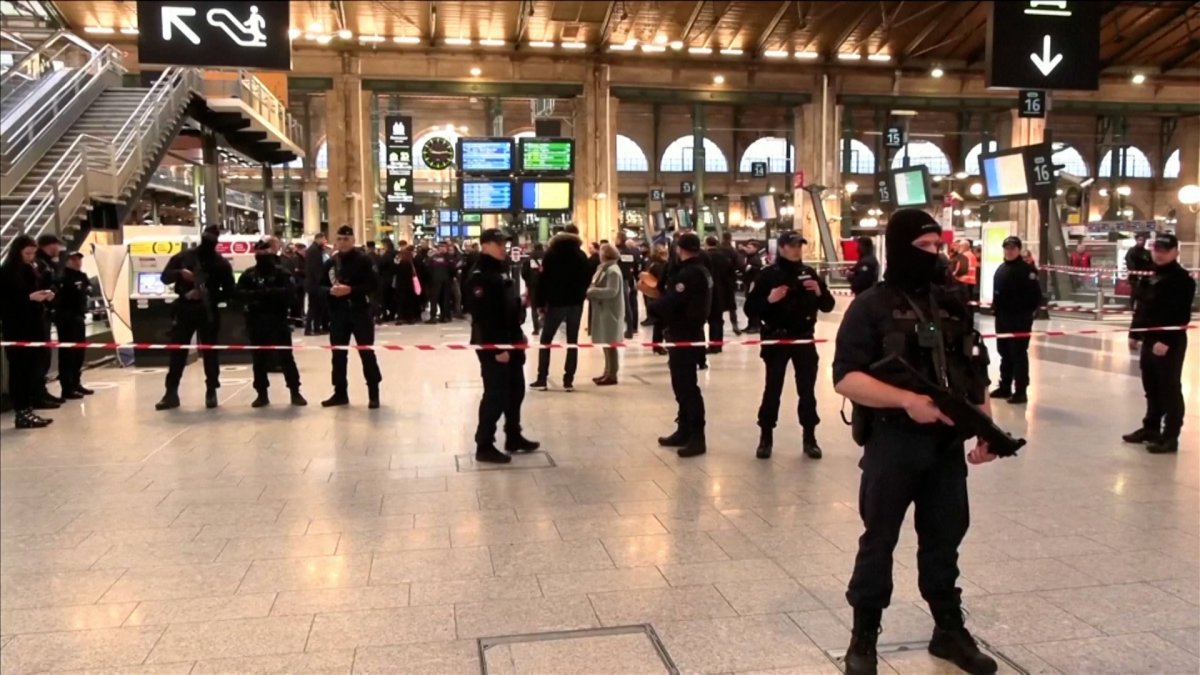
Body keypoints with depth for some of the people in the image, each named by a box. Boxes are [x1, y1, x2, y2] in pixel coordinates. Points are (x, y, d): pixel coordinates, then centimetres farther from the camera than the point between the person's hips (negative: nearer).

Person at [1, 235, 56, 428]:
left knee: (33, 368, 6)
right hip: (16, 328, -7)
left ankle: (28, 410, 12)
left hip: (33, 325, 7)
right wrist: (29, 297, -20)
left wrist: (46, 297, 1)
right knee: (19, 369, -4)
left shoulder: (32, 270, 13)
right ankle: (21, 413, -1)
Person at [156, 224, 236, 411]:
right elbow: (165, 277, 6)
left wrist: (207, 296, -17)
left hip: (208, 312, -1)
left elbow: (228, 292, -2)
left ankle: (211, 392, 13)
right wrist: (180, 273, -16)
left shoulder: (221, 263, 2)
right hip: (184, 309, 2)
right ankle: (171, 393, 9)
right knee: (177, 351, 3)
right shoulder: (183, 256, 6)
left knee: (210, 352, 4)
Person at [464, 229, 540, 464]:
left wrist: (519, 335, 18)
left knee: (515, 391, 17)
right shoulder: (479, 277, -17)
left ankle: (514, 437, 30)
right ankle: (484, 446, 5)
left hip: (511, 342, 10)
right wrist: (497, 348, -25)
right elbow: (483, 317, -23)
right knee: (496, 394, -5)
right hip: (492, 345, -10)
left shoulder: (501, 271, 15)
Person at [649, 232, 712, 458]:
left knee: (687, 386, -8)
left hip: (683, 336, -11)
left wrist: (653, 305, -8)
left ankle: (697, 438, -5)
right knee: (683, 384, 16)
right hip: (691, 333, 11)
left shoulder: (688, 274, -19)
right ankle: (684, 431, 25)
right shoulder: (700, 271, 14)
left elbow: (670, 303, -26)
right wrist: (661, 293, 8)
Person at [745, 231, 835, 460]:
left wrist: (820, 292, -12)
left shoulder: (809, 273, 5)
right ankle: (766, 437, 14)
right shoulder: (769, 274, -5)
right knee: (772, 389, 3)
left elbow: (828, 306, 8)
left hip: (804, 339, 3)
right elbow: (750, 306, -8)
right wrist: (769, 300, -24)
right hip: (776, 339, -3)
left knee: (807, 390, 7)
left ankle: (810, 438, 17)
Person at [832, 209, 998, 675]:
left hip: (947, 443, 5)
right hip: (892, 442, -5)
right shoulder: (871, 307, -9)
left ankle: (949, 628, 32)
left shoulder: (951, 305, 10)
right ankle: (864, 635, 19)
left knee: (945, 537, 16)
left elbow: (975, 372, 15)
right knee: (879, 539, 5)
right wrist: (906, 399, -26)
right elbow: (846, 378, -16)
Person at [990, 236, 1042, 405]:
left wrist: (1029, 312, -15)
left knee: (1019, 354, -4)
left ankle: (1020, 391, 1)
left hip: (1020, 318, -8)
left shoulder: (1027, 269, -11)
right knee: (1004, 353, 15)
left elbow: (1035, 294, -14)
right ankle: (1005, 387, 25)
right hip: (1002, 317, 8)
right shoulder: (1001, 269, 13)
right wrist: (995, 305, 11)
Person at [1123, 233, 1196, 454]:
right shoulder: (1150, 277, 14)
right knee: (1151, 387, 17)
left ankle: (1170, 436, 3)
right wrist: (1135, 334, 15)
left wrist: (1166, 340, -25)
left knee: (1170, 389, -3)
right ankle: (1151, 428, 29)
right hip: (1149, 339, 9)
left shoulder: (1182, 279, -13)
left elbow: (1181, 315, -20)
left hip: (1170, 342, -9)